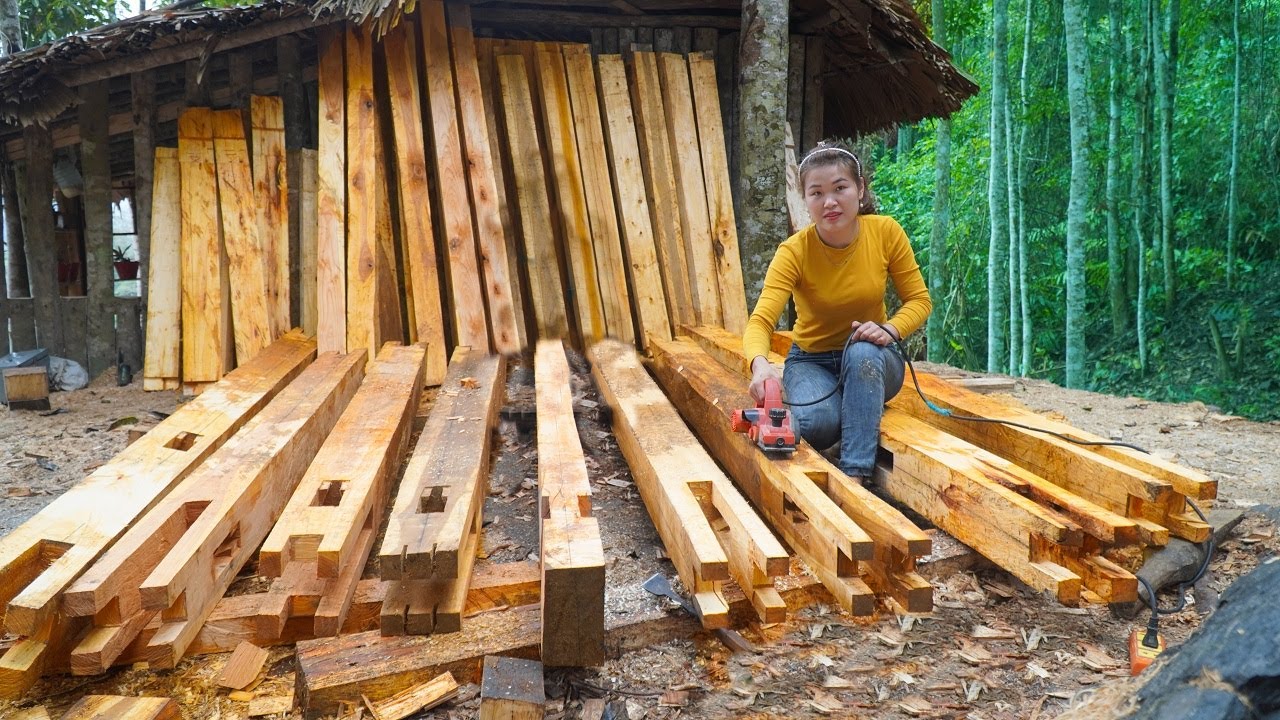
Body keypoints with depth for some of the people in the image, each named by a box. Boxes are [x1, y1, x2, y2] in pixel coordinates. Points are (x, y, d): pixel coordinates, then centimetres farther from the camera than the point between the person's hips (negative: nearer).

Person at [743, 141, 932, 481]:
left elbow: (919, 299, -5)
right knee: (817, 421, -33)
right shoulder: (794, 251, -20)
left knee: (862, 352, -35)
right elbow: (761, 320, -31)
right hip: (812, 361, -2)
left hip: (872, 362, 2)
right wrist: (760, 364, -53)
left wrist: (890, 329, -27)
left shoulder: (886, 232, -14)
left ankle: (855, 474, -29)